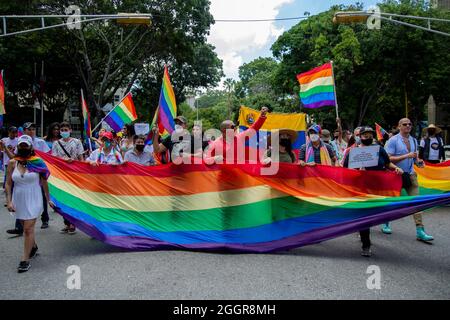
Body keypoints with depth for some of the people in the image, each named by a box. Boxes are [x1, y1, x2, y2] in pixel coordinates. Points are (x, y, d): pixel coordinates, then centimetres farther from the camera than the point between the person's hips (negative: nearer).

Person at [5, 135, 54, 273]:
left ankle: (25, 260, 0)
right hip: (18, 200, 3)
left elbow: (44, 182, 0)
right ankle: (33, 246, 42)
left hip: (33, 200, -3)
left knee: (28, 229, -7)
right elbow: (8, 183, 4)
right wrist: (9, 201, -4)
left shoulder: (37, 162, -6)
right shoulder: (12, 163, 1)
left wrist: (48, 199, 5)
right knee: (27, 227, 16)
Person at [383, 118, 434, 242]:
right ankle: (385, 224, 29)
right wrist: (407, 156, -23)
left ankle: (420, 230, -3)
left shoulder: (414, 141, 9)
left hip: (410, 174, 5)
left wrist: (418, 161, -3)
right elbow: (389, 159, -18)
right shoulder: (393, 140, -9)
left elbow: (415, 157, 19)